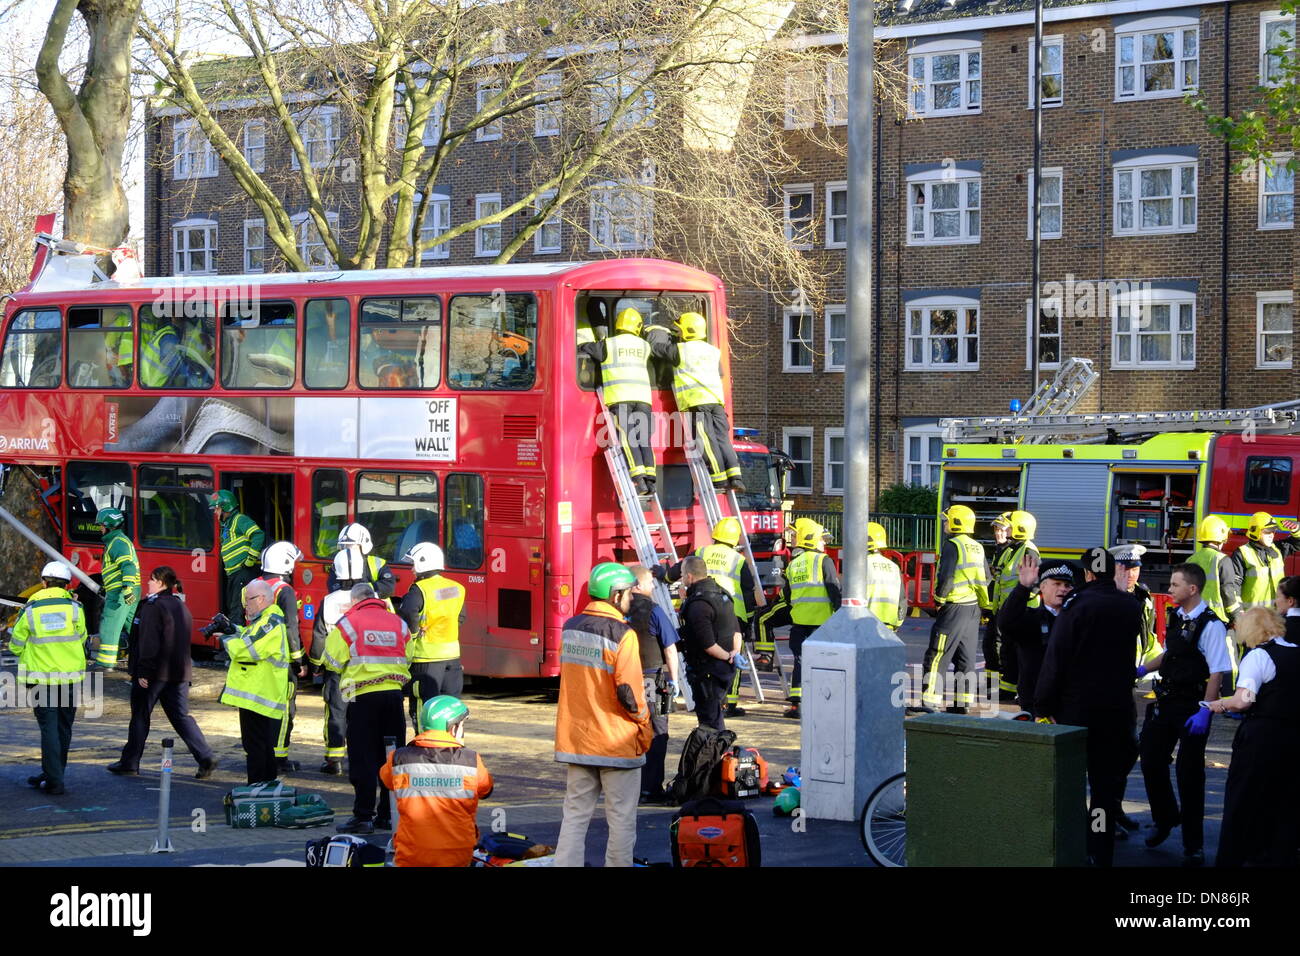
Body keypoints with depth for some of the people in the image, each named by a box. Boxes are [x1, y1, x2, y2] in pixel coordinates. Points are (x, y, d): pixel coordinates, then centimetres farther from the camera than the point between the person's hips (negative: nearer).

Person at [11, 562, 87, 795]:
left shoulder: (30, 610, -6)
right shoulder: (74, 608, -3)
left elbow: (16, 647, 2)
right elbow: (81, 639, 8)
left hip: (41, 677, -2)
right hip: (70, 675, 2)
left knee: (49, 728, 1)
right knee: (63, 728, 14)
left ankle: (54, 781, -5)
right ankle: (52, 774, 24)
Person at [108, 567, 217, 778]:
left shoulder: (153, 606, -13)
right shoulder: (181, 607, 13)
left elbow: (149, 642, -19)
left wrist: (143, 672, -19)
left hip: (155, 673, -7)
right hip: (179, 673, 7)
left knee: (140, 715, 6)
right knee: (181, 717, 7)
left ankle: (130, 762, 13)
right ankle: (206, 758, -5)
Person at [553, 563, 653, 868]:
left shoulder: (570, 628, 5)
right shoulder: (622, 635, -16)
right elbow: (629, 693, -18)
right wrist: (645, 727, -2)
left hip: (575, 739, 6)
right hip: (617, 741, -6)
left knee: (575, 815, 11)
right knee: (622, 820, 4)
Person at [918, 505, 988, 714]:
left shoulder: (952, 546, -13)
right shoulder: (977, 548, 12)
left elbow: (946, 577, -21)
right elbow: (986, 578, 15)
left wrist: (939, 599, -7)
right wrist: (984, 605, 20)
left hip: (954, 608, -8)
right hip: (974, 609, 8)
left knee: (936, 656, -5)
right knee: (966, 658, 12)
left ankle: (929, 702, -9)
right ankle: (963, 703, 14)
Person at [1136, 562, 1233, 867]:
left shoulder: (1210, 625, -18)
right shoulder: (1175, 617, 6)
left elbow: (1218, 672, -20)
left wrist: (1204, 710, -24)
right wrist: (1142, 670, 13)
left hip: (1192, 706, -7)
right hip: (1166, 703, 7)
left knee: (1189, 773, 0)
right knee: (1150, 759, 11)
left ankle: (1193, 846, 12)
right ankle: (1165, 818, 37)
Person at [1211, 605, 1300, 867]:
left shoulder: (1258, 656, -10)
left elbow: (1244, 701, -20)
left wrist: (1221, 705, -1)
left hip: (1261, 739, -6)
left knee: (1242, 804, 5)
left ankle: (1231, 859, 9)